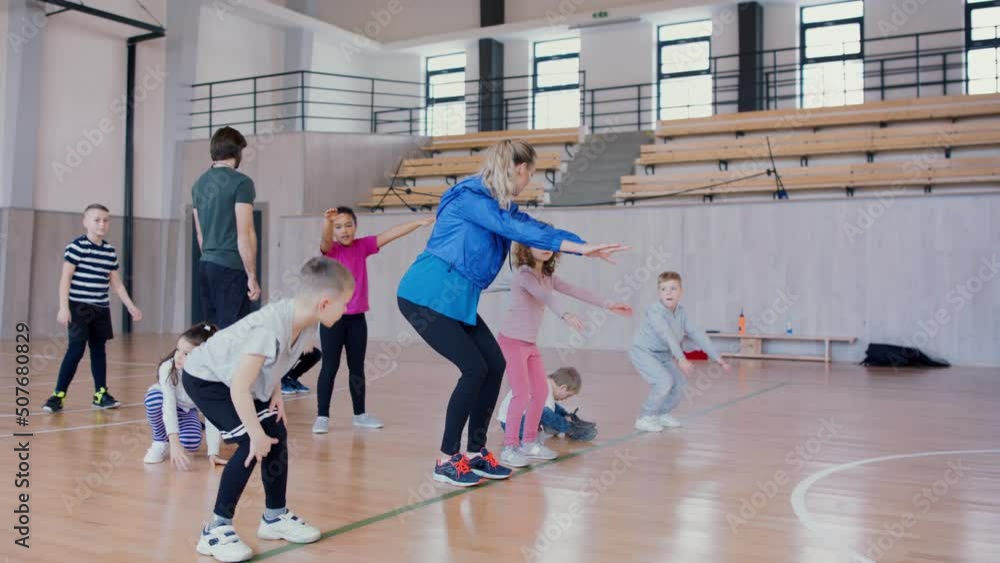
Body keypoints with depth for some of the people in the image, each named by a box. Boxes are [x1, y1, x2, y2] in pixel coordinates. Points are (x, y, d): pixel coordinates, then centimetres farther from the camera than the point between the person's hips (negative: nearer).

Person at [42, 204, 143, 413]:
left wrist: (131, 306, 13)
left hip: (101, 309, 6)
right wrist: (63, 307, -17)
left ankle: (101, 394, 16)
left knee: (99, 349, 10)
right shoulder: (76, 246, -9)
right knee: (76, 349, -10)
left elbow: (116, 282, 15)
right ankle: (58, 395, -4)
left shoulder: (110, 251, 9)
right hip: (78, 307, -6)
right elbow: (65, 278, -11)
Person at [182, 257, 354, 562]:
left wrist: (275, 392, -4)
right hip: (206, 378, -8)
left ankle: (275, 517, 24)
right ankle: (217, 529, -6)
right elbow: (239, 387, -37)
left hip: (237, 378, 8)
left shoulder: (307, 322, -13)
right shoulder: (272, 328, -39)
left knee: (276, 435, 7)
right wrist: (256, 434, -29)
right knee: (253, 444, -18)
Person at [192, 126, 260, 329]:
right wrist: (252, 276, -11)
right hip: (232, 267, -7)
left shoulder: (199, 184, 13)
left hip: (206, 265, 8)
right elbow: (244, 234, -14)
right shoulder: (241, 182, -10)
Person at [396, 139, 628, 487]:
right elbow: (518, 230, -26)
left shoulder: (500, 205, 11)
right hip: (426, 296, -9)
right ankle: (447, 460, 0)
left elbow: (533, 227, 6)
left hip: (457, 300, 9)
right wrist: (579, 247, -28)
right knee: (474, 368, -13)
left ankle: (475, 453, 13)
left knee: (495, 364, 2)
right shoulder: (469, 197, -17)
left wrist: (589, 248, -3)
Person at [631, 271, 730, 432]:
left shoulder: (681, 313, -6)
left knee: (679, 382, 7)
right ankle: (645, 418, -8)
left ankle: (662, 414, 28)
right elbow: (667, 335, -41)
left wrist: (717, 358, -6)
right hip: (643, 352, -8)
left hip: (663, 354, 8)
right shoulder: (654, 311, -28)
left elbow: (697, 334, -4)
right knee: (664, 380, -23)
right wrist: (681, 359, -52)